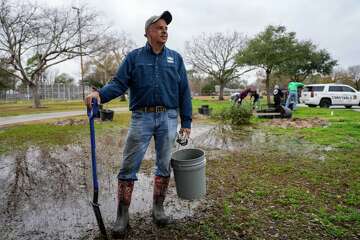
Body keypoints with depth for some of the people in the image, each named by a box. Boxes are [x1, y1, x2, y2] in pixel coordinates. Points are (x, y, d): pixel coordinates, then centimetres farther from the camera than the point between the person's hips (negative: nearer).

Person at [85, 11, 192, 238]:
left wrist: (186, 122, 3)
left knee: (164, 166, 9)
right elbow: (119, 83, -1)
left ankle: (158, 208, 27)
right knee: (128, 167, -1)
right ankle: (123, 215, 14)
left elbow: (184, 92, 8)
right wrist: (100, 94, -22)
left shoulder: (175, 58, 10)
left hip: (168, 118, 2)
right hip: (141, 117, -1)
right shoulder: (134, 57, 7)